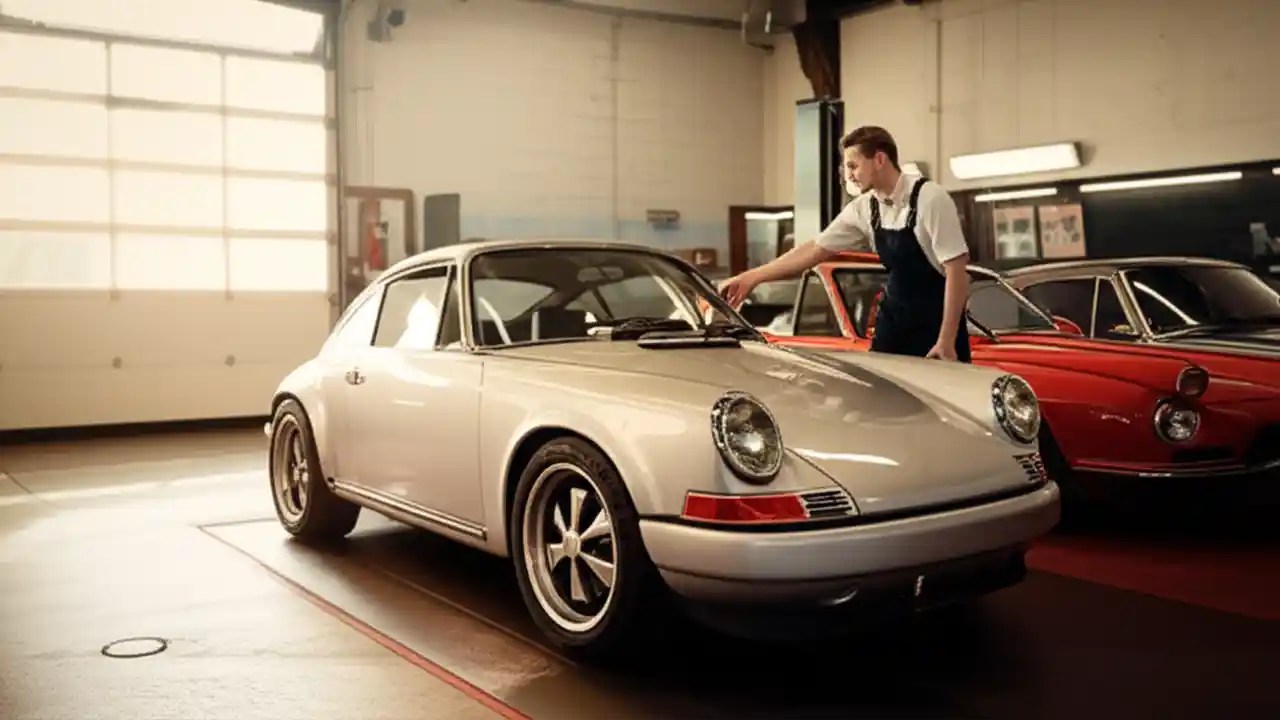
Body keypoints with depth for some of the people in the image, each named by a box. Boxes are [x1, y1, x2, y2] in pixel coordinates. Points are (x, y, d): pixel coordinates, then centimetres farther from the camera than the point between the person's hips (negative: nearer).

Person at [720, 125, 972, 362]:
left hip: (936, 325, -6)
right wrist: (751, 277, 5)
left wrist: (947, 340, -21)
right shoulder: (864, 209, 1)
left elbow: (956, 268, -18)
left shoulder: (929, 199, -17)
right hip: (894, 323, 6)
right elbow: (815, 249, 6)